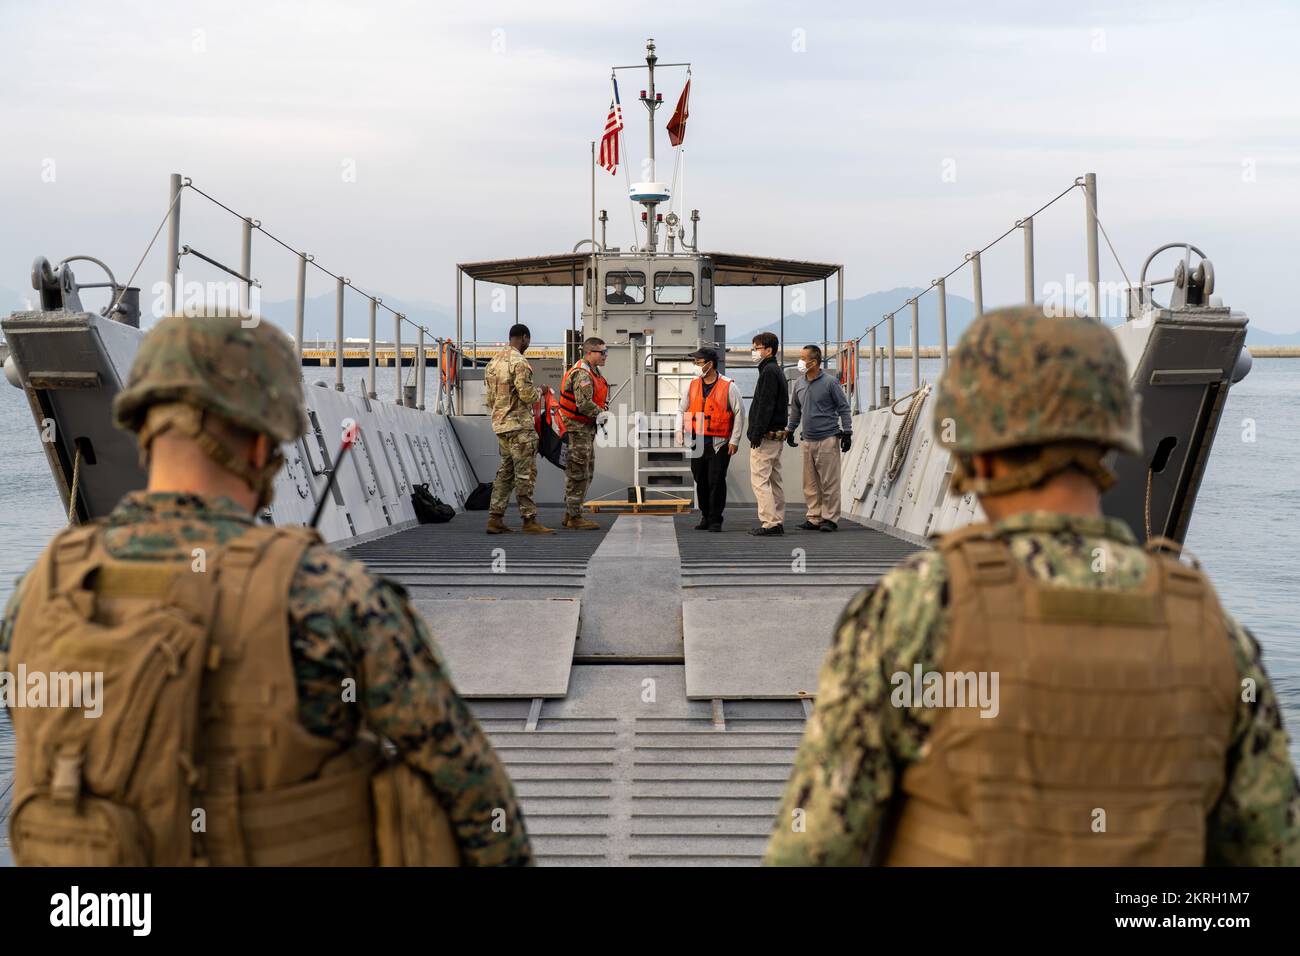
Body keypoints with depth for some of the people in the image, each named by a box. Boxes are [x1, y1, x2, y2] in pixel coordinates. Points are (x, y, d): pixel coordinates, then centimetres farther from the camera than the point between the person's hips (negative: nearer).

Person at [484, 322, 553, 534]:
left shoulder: (493, 362, 14)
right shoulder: (519, 362, -14)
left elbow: (489, 398, 17)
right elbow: (527, 395, -17)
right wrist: (539, 392, 2)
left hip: (500, 424, 9)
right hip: (519, 425, -9)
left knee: (505, 471, 13)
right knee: (525, 473, -4)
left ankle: (495, 518, 11)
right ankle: (529, 520, -3)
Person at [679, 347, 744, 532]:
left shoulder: (729, 387, -5)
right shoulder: (693, 385, 10)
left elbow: (739, 413, -2)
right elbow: (683, 410, 17)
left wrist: (734, 440, -6)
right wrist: (680, 433, 5)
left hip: (719, 443, -5)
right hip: (697, 442, 5)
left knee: (716, 481, -7)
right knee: (700, 480, 9)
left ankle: (715, 520, 2)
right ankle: (705, 516, 22)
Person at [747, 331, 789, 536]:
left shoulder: (769, 372, -12)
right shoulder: (777, 371, 19)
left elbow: (765, 405, -19)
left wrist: (757, 433, -21)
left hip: (765, 436, -10)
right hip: (776, 435, 10)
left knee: (759, 480, -10)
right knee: (774, 480, 11)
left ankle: (769, 522, -13)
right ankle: (778, 522, 13)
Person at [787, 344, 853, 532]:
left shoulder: (830, 382, -6)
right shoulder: (798, 384, 11)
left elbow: (844, 408, -3)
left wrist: (847, 432, -7)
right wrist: (790, 430, 25)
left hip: (828, 439, -6)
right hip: (808, 440, 6)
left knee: (829, 482, -5)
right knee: (810, 483, 7)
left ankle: (830, 518, 1)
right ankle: (814, 518, 14)